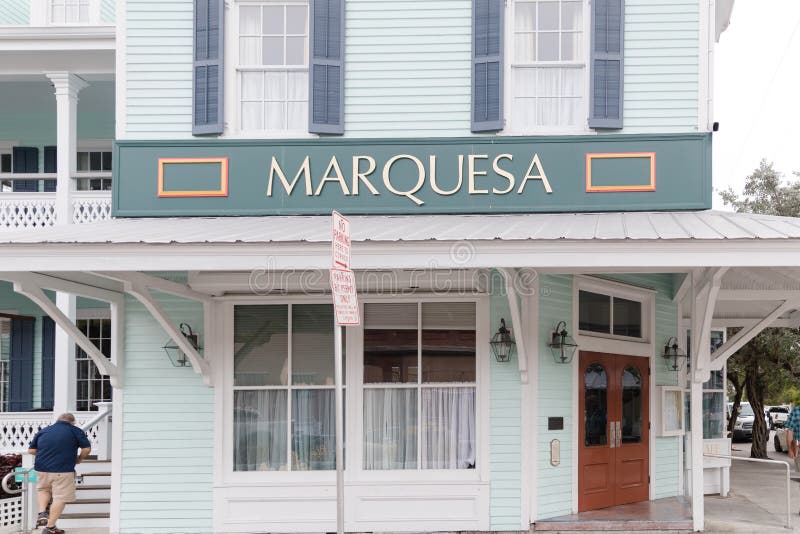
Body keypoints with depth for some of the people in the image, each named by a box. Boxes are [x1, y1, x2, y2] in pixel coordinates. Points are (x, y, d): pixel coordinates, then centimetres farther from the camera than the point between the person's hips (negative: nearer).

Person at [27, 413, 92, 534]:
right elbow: (87, 448, -3)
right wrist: (79, 459, 14)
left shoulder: (42, 432, 13)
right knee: (60, 498, 2)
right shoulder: (75, 431, 2)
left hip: (42, 469, 5)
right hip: (63, 471, -4)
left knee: (43, 490, 29)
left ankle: (42, 512, 10)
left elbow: (31, 450, 13)